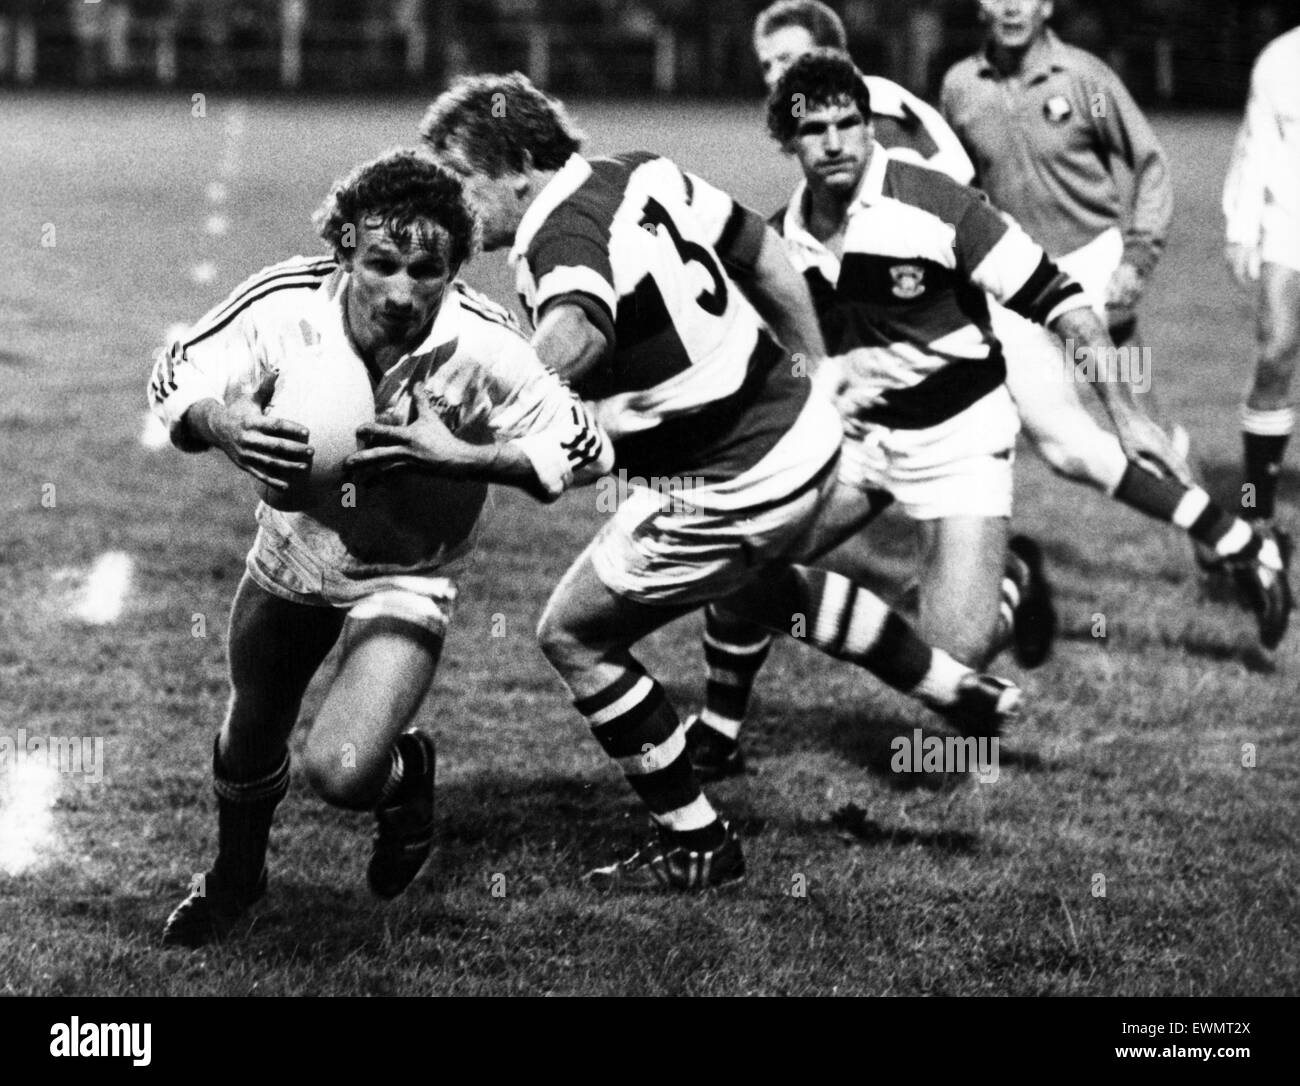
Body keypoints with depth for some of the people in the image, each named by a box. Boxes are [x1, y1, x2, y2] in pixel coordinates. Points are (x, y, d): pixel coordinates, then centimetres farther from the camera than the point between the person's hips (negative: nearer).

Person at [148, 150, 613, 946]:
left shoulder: (483, 344, -31)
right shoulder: (286, 305, -28)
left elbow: (586, 450, -23)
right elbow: (177, 380, -18)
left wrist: (463, 457, -38)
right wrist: (222, 422, -42)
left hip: (407, 577, -3)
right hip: (293, 552, 3)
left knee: (343, 773, -21)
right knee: (252, 735, 23)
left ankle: (408, 774, 17)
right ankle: (235, 880, 55)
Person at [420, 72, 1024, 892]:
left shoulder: (564, 238, -25)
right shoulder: (639, 176, 1)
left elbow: (575, 339, -49)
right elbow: (762, 252, 13)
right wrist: (813, 367, 24)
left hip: (733, 489, -9)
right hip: (802, 431, 9)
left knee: (573, 636, 4)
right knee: (760, 585, 38)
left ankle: (696, 846, 13)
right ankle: (963, 692, 49)